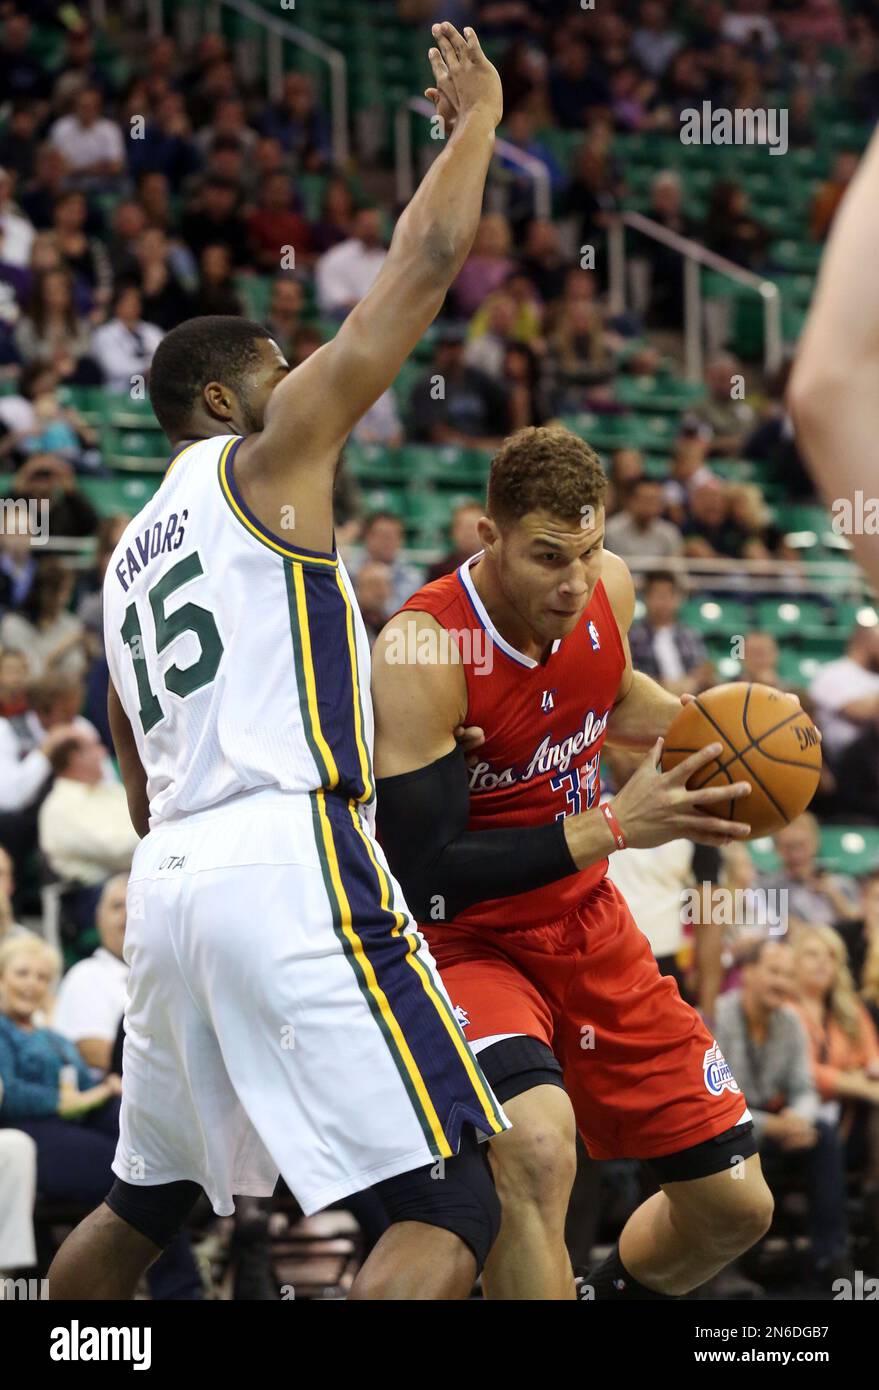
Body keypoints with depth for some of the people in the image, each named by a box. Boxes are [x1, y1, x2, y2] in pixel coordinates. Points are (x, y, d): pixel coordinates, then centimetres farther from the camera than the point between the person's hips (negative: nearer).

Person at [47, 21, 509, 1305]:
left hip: (168, 878, 9)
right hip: (288, 855, -9)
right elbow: (425, 264, 0)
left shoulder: (128, 561, 26)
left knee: (146, 1201, 25)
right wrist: (476, 116, 12)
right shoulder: (266, 459, 4)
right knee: (453, 1207, -13)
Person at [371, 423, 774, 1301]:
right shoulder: (421, 650, -28)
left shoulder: (606, 588, -8)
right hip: (461, 940, -7)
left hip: (584, 924, 7)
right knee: (537, 1148, -37)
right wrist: (614, 827, -30)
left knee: (734, 1205, 9)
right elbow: (425, 879, -30)